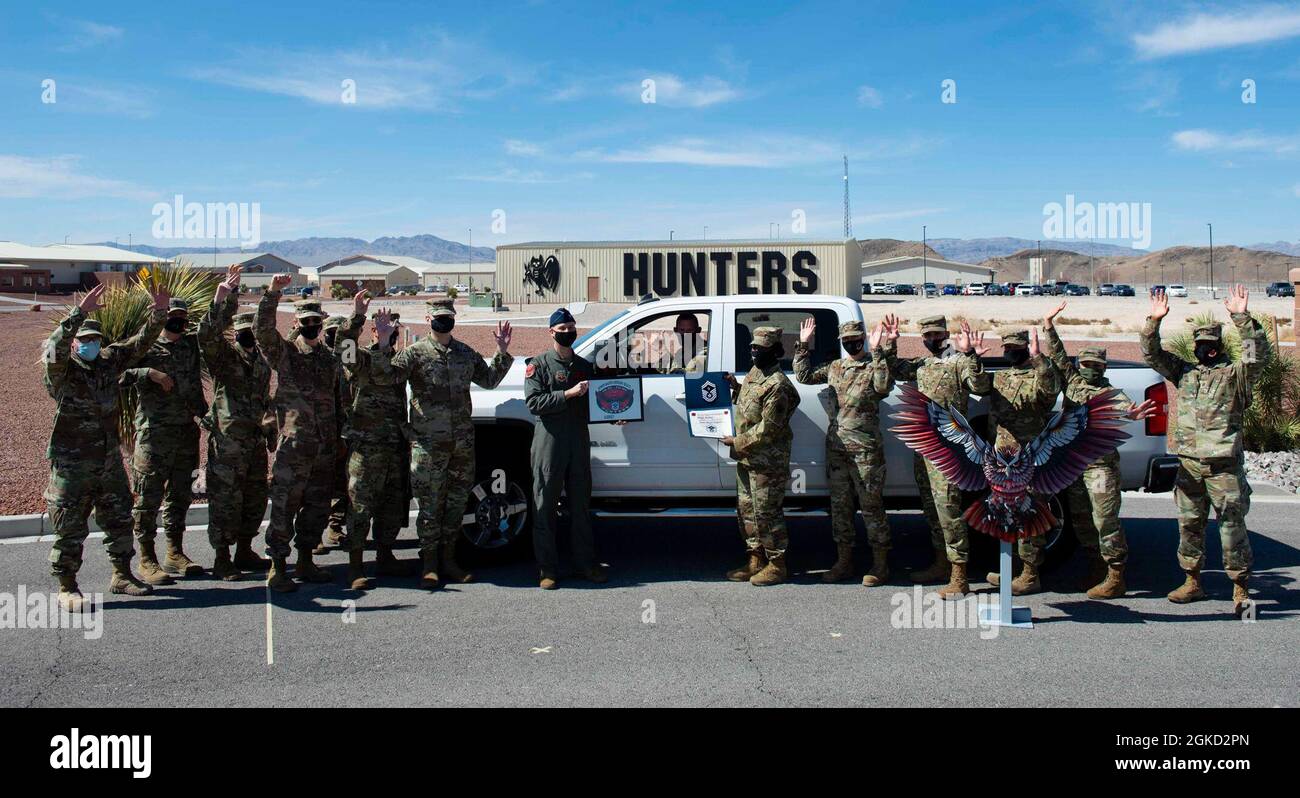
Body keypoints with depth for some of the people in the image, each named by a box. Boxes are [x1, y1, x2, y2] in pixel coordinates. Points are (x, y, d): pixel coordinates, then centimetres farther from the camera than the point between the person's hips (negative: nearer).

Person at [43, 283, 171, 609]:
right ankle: (67, 589, 14)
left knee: (119, 520, 15)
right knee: (70, 529, 2)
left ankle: (121, 576, 30)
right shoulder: (62, 371, -10)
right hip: (71, 463, -6)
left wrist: (159, 313, -11)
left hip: (109, 459, 6)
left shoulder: (109, 361, 5)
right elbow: (55, 347, -31)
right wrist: (81, 312, -40)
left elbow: (141, 342, 4)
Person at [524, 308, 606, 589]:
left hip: (579, 442, 5)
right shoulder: (539, 364, 1)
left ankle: (587, 563, 17)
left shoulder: (584, 365, 17)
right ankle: (548, 569, 5)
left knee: (581, 505, 10)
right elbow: (533, 402, -11)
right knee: (545, 506, -1)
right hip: (549, 442, -5)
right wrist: (568, 394, -18)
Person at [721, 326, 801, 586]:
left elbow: (768, 429, -21)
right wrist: (735, 387, 10)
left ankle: (777, 565, 9)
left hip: (767, 462, -10)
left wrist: (737, 442, -15)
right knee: (746, 510, 15)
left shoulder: (777, 385, -19)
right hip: (746, 458, 10)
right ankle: (756, 560, 26)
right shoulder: (754, 373, 11)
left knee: (766, 513, -3)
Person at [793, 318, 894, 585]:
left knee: (871, 505, -1)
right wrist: (803, 346, 5)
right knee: (840, 505, 12)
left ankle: (880, 565, 7)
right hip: (835, 446, 6)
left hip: (865, 448, -6)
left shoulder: (873, 367, -5)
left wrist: (876, 352, -28)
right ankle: (844, 561, 22)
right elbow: (805, 376, 11)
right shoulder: (835, 368, 13)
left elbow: (884, 386, -25)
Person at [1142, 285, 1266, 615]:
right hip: (1189, 464, 4)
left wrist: (1242, 318, -25)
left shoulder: (1235, 374, 1)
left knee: (1232, 527, -2)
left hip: (1224, 465, -4)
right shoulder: (1183, 372, 13)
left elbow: (1257, 354, -16)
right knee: (1189, 525, 10)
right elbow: (1151, 354, 9)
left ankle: (1240, 588, 5)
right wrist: (1155, 321, -4)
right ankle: (1192, 581, 22)